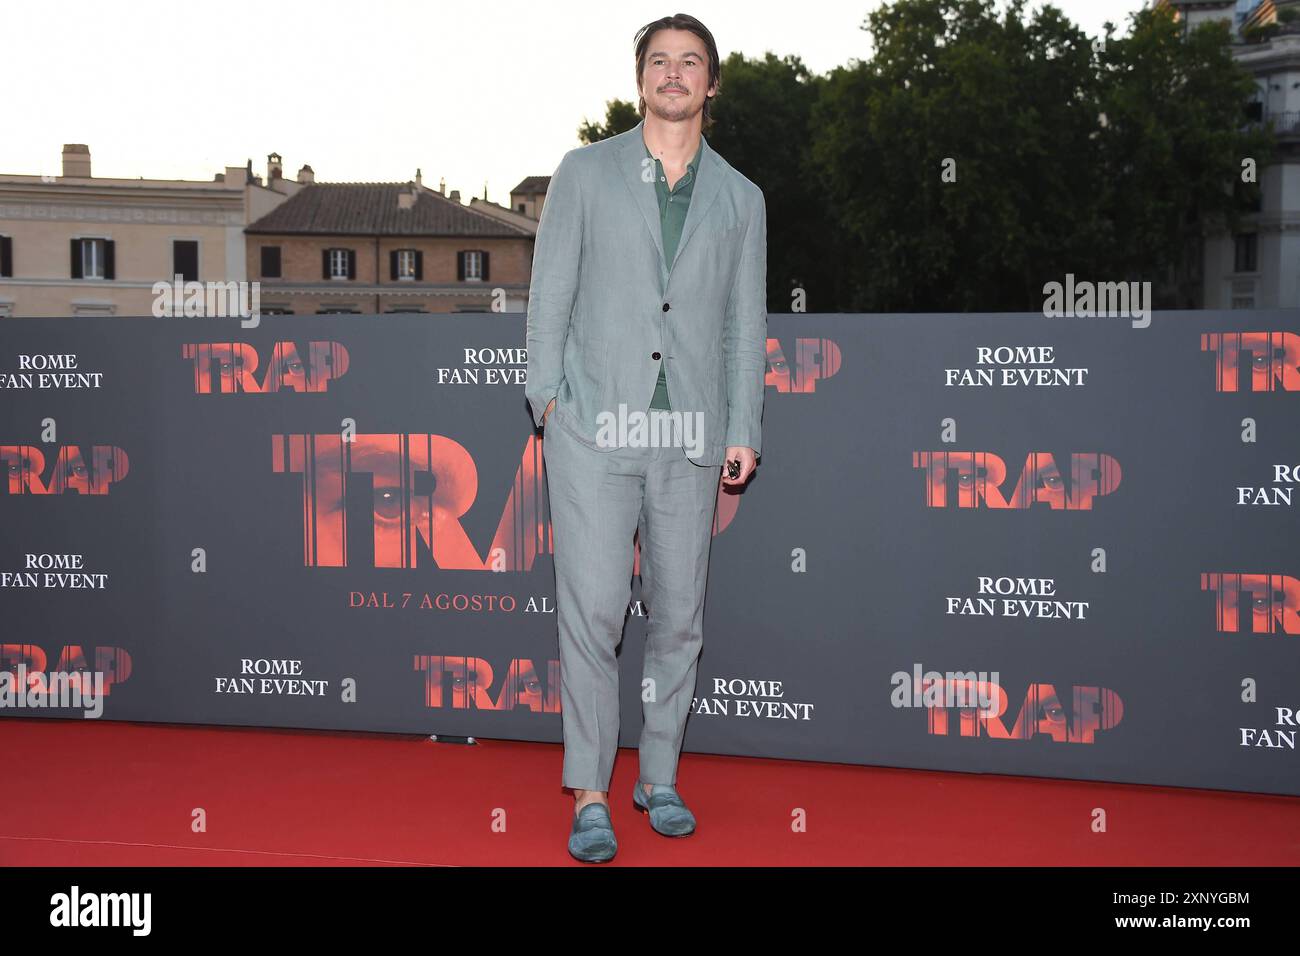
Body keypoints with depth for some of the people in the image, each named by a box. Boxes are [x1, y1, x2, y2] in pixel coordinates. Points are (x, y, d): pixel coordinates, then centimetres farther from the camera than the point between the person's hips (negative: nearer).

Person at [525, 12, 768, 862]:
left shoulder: (740, 199, 14)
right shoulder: (586, 174, 8)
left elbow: (746, 323, 13)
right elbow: (551, 291, 7)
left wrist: (743, 431, 5)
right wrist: (548, 394, -2)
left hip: (690, 434, 3)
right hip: (595, 425, -2)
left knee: (679, 614, 7)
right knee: (593, 610, -8)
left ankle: (660, 779, 20)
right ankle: (590, 794, 2)